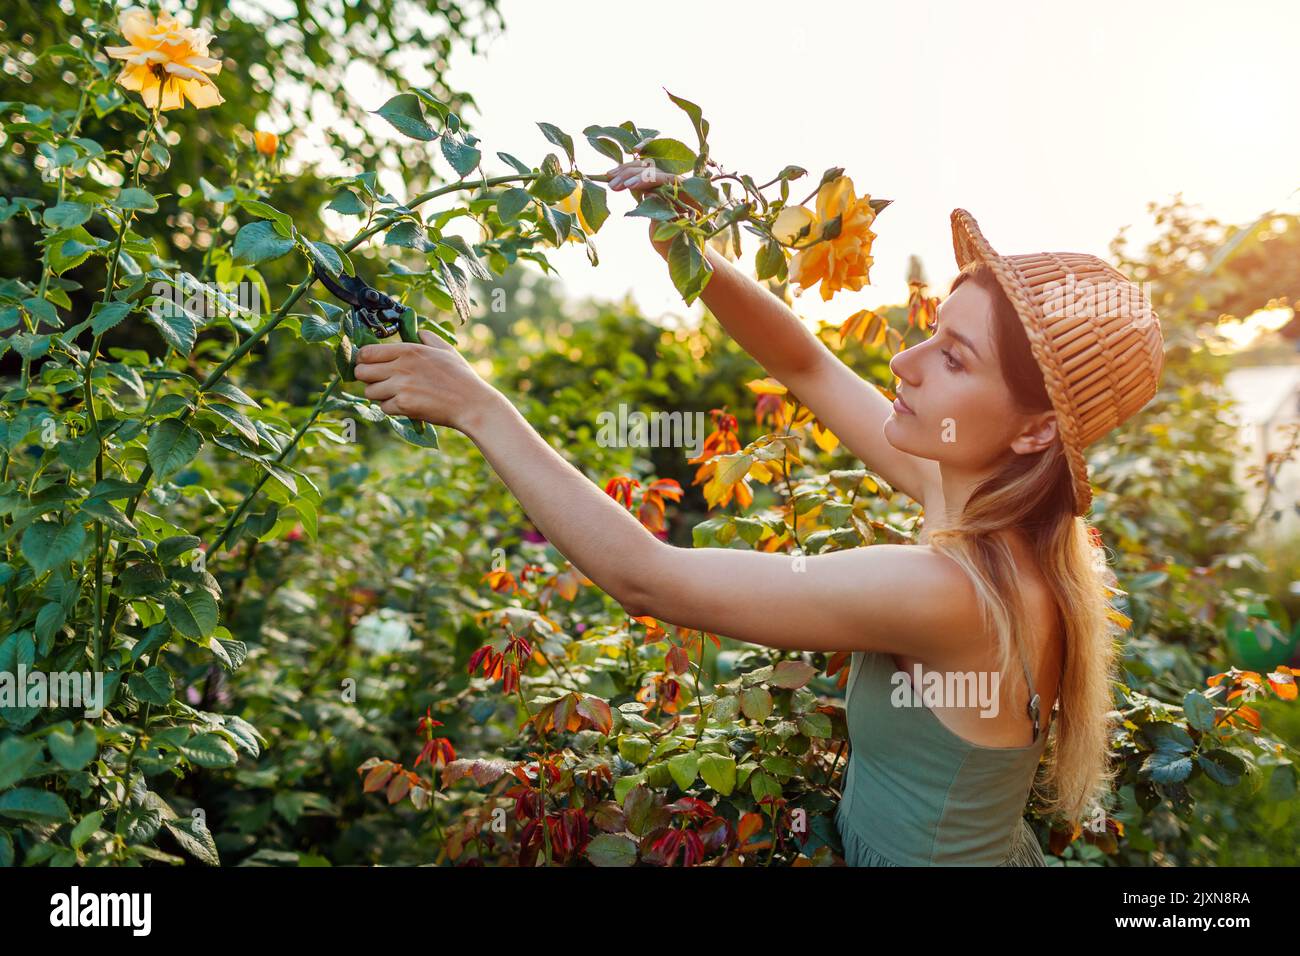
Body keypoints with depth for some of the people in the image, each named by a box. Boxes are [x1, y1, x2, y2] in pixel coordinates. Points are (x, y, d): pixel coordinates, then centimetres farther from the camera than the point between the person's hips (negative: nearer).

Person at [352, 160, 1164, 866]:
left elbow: (644, 577, -31)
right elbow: (805, 365, -2)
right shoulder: (991, 495, -11)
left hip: (917, 852, -7)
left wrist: (478, 407, -26)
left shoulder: (947, 590, -34)